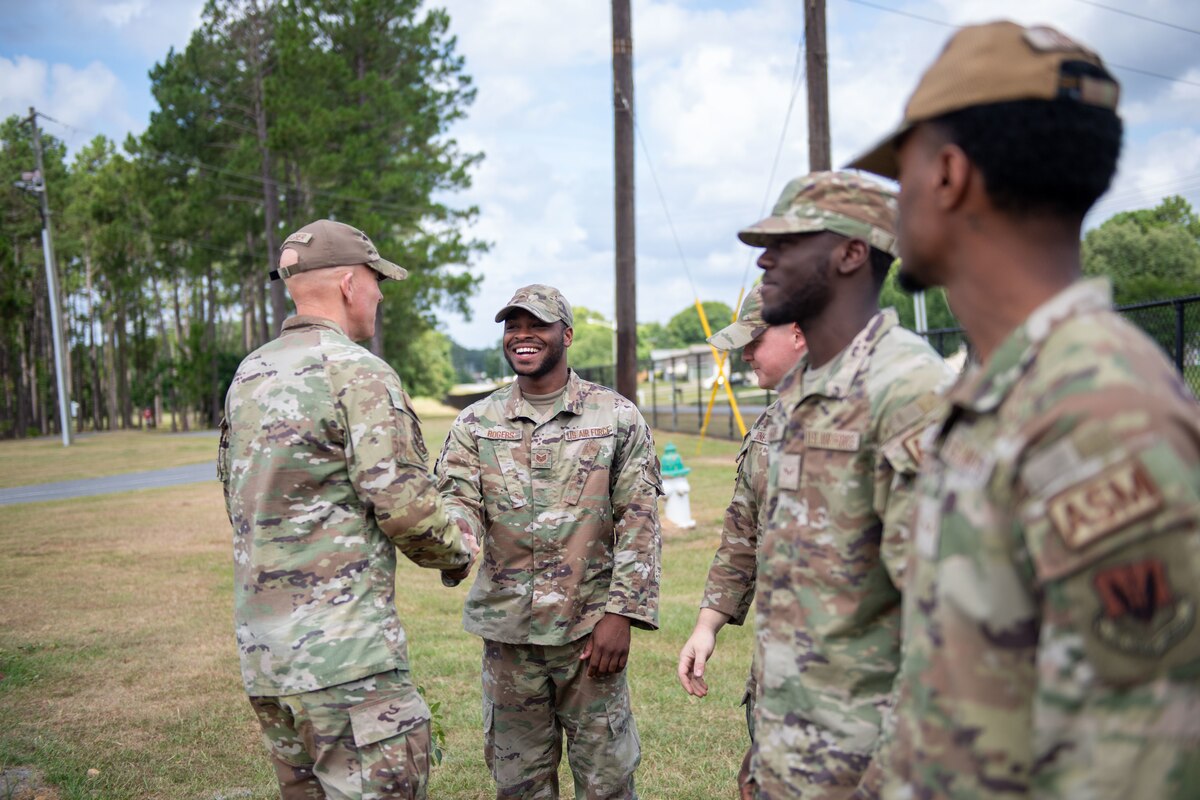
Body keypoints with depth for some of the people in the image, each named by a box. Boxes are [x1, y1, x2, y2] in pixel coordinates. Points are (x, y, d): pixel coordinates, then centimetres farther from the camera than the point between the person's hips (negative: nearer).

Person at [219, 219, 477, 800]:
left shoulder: (247, 376, 12)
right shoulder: (359, 372, -13)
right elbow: (404, 503, -16)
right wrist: (458, 553, 1)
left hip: (261, 646, 9)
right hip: (342, 648, -9)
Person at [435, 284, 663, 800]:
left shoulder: (618, 418, 0)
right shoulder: (475, 424, 5)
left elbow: (639, 524, -3)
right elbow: (459, 501, -6)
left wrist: (621, 614, -10)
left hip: (590, 629, -2)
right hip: (508, 632, 2)